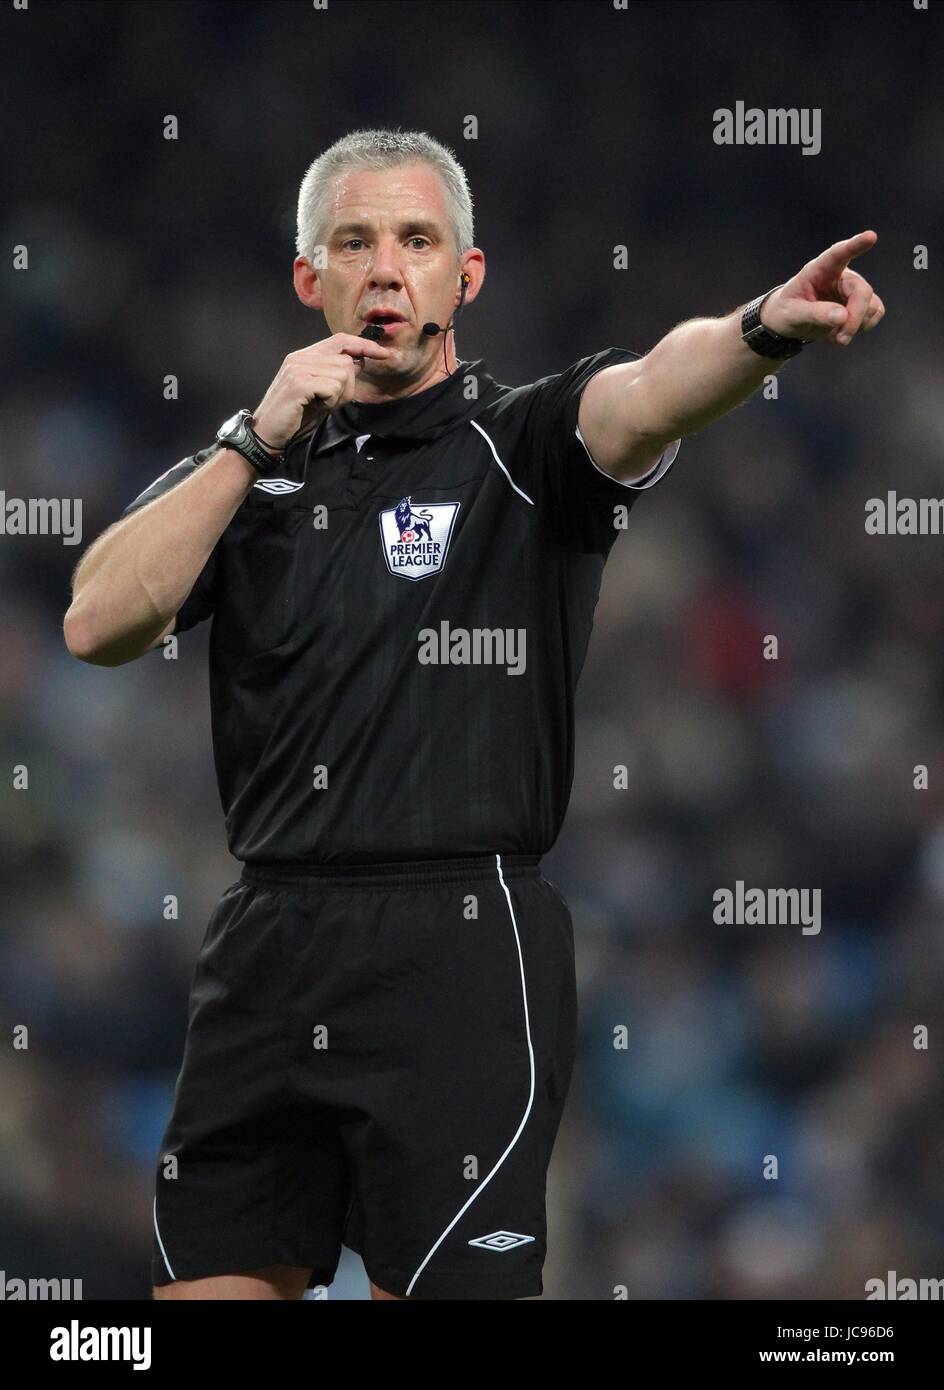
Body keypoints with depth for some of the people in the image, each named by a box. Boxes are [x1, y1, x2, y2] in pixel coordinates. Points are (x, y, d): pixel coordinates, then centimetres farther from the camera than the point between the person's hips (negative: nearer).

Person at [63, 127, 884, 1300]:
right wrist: (256, 442, -7)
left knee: (444, 1285, -5)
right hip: (266, 945, 4)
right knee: (212, 1286, 7)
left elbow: (646, 395, -20)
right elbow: (98, 625, 0)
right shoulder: (240, 467, 13)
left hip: (460, 950, -4)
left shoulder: (524, 446, 2)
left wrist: (765, 327, -43)